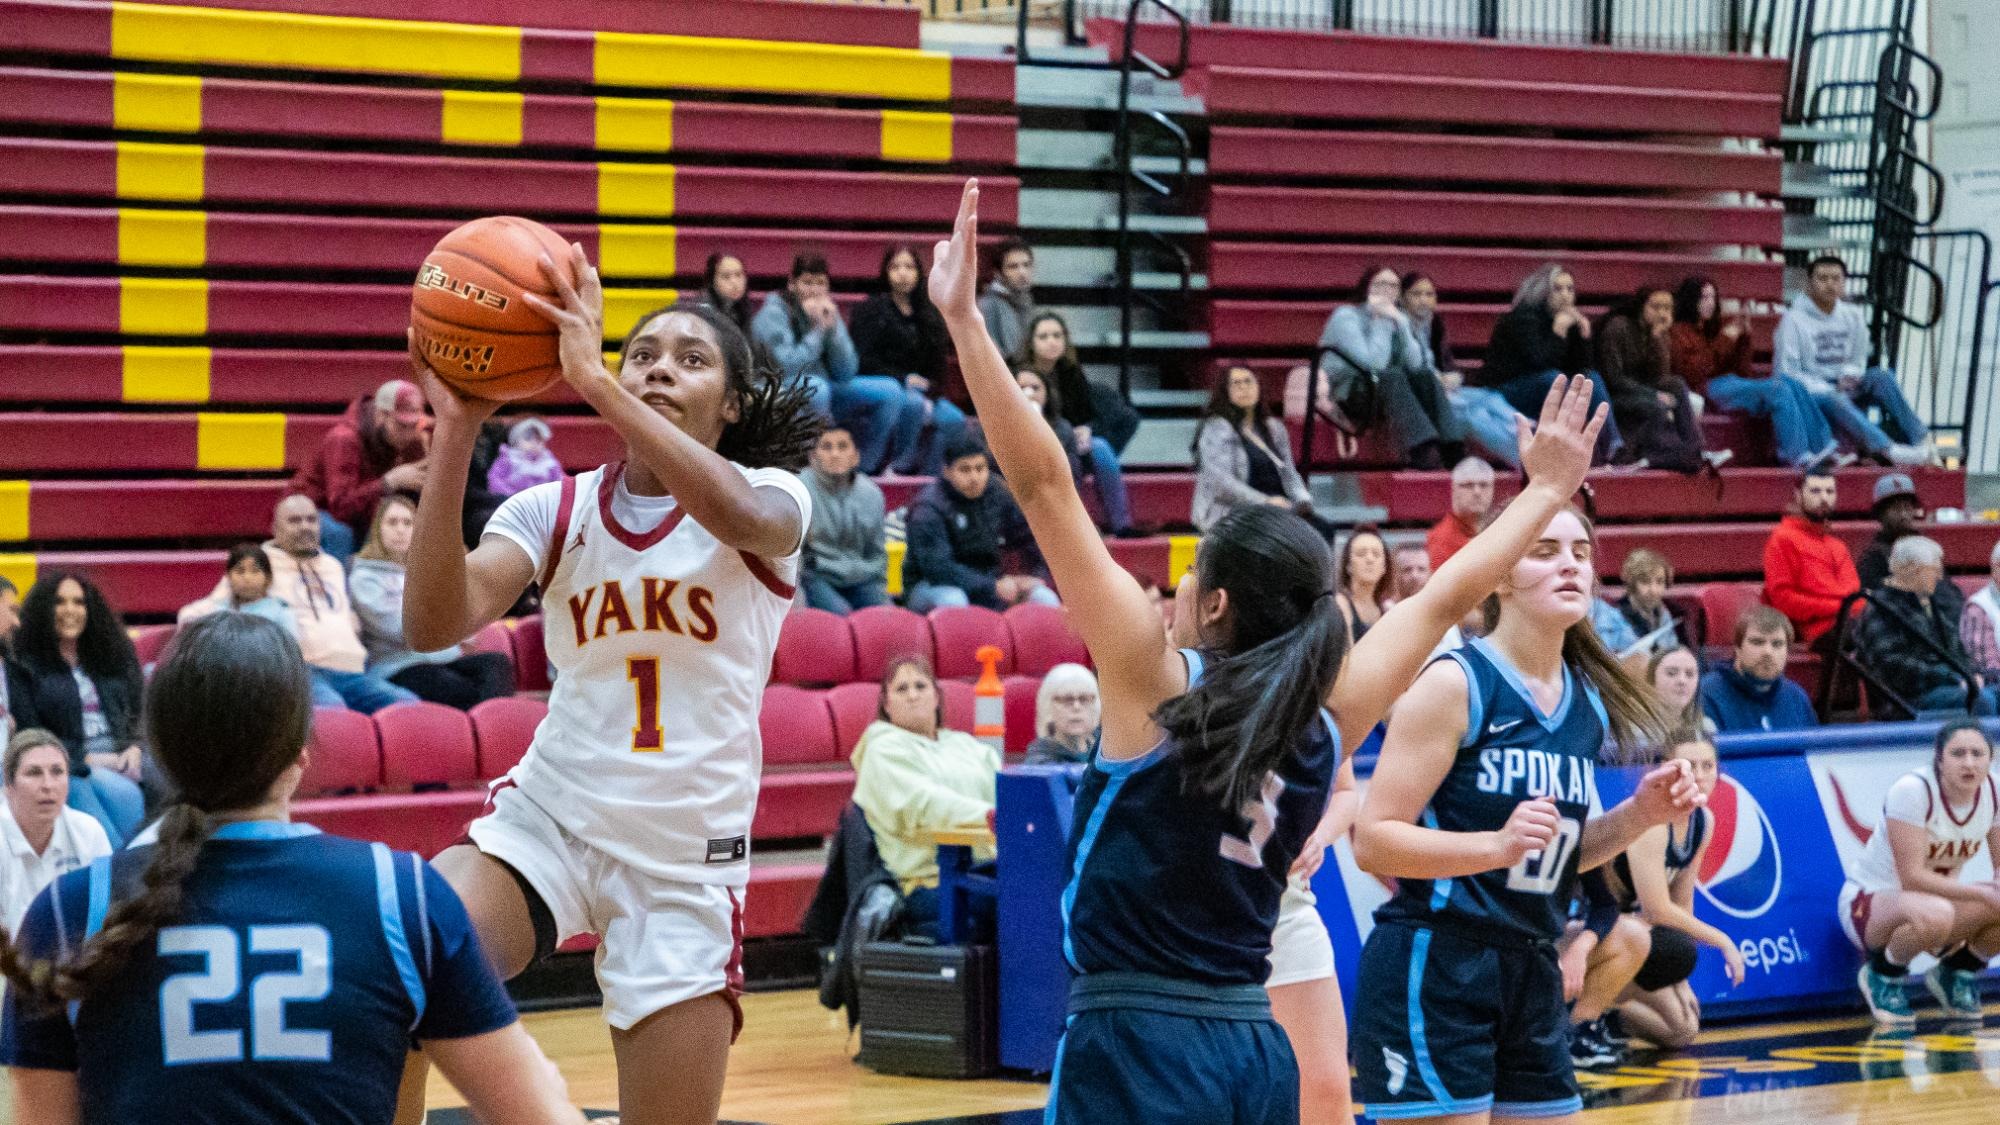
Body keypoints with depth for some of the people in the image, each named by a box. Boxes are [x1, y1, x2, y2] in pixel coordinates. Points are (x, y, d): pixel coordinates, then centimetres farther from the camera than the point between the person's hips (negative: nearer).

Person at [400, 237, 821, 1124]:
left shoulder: (773, 497, -1)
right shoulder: (553, 511, 5)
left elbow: (736, 514, -28)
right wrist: (454, 438, -23)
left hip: (687, 862, -1)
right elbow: (435, 624, -13)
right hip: (546, 821, 1)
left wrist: (593, 381, -35)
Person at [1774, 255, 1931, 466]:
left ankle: (1919, 439, -32)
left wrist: (1849, 376, -9)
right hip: (1809, 393, -5)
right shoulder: (1794, 320, -4)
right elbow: (1785, 372, -7)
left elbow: (1858, 362, 17)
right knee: (1835, 400, -38)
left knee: (1881, 376, -22)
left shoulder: (1853, 317, 12)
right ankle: (1887, 449, -55)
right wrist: (1828, 389, -17)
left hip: (1843, 388, 5)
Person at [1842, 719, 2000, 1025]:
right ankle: (1883, 975, -9)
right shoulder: (1912, 791, -25)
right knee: (1932, 915, -41)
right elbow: (1912, 877, -27)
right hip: (1869, 902, -6)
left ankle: (1957, 971, 8)